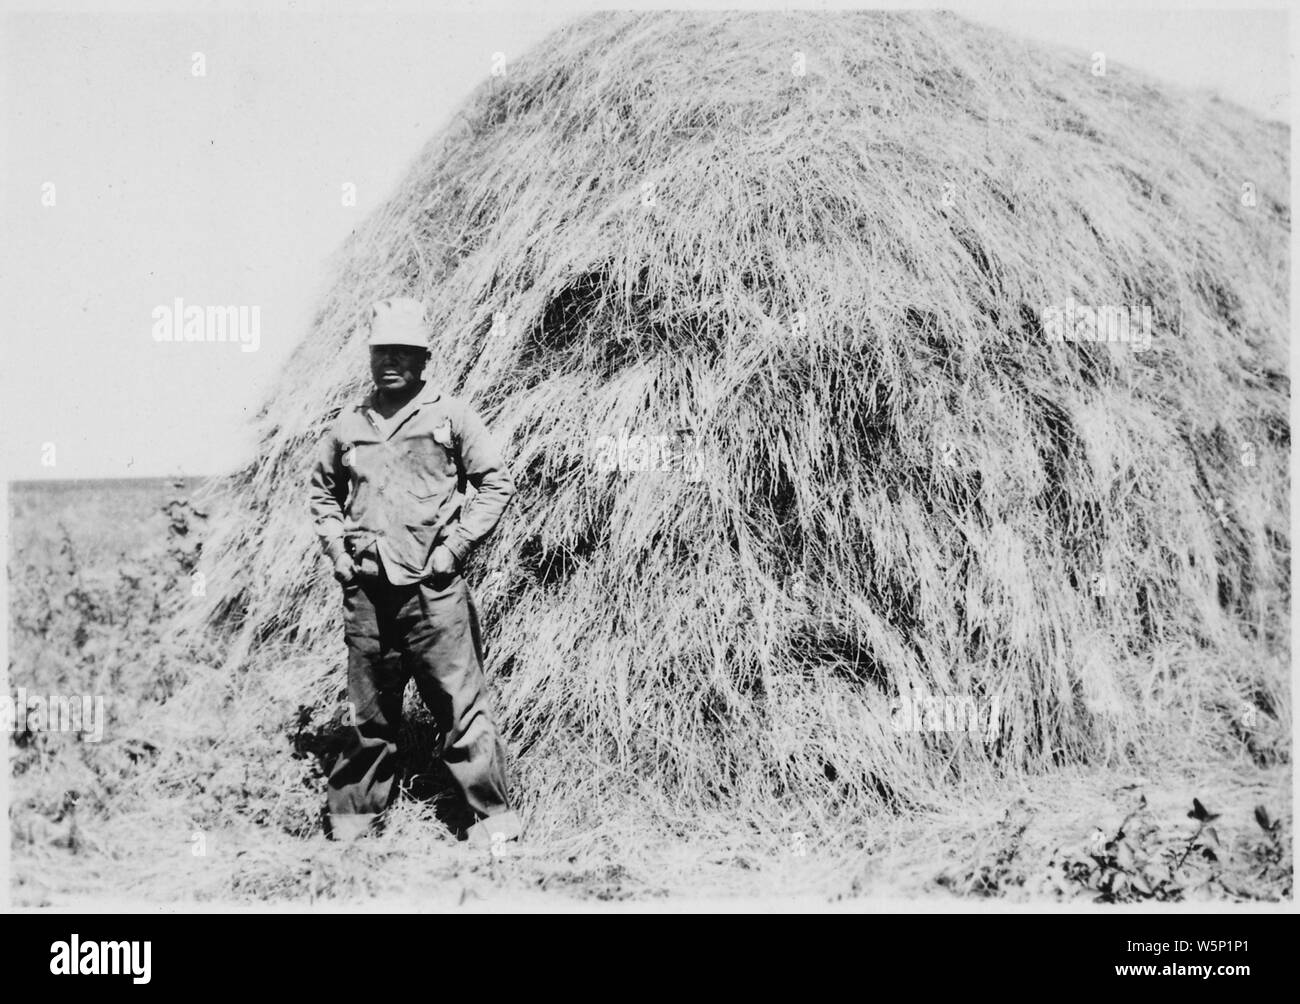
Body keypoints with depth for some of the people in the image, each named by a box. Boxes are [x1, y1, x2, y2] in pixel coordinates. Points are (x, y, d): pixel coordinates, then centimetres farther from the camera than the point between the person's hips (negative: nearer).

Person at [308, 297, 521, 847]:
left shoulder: (449, 416, 0)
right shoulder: (348, 425, 11)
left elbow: (497, 483, 1)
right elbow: (322, 491, 24)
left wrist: (457, 544, -7)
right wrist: (336, 547, 10)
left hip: (433, 587, -3)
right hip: (365, 589, 3)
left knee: (460, 703, -3)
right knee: (368, 713, 11)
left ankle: (495, 815, 5)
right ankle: (349, 814, 23)